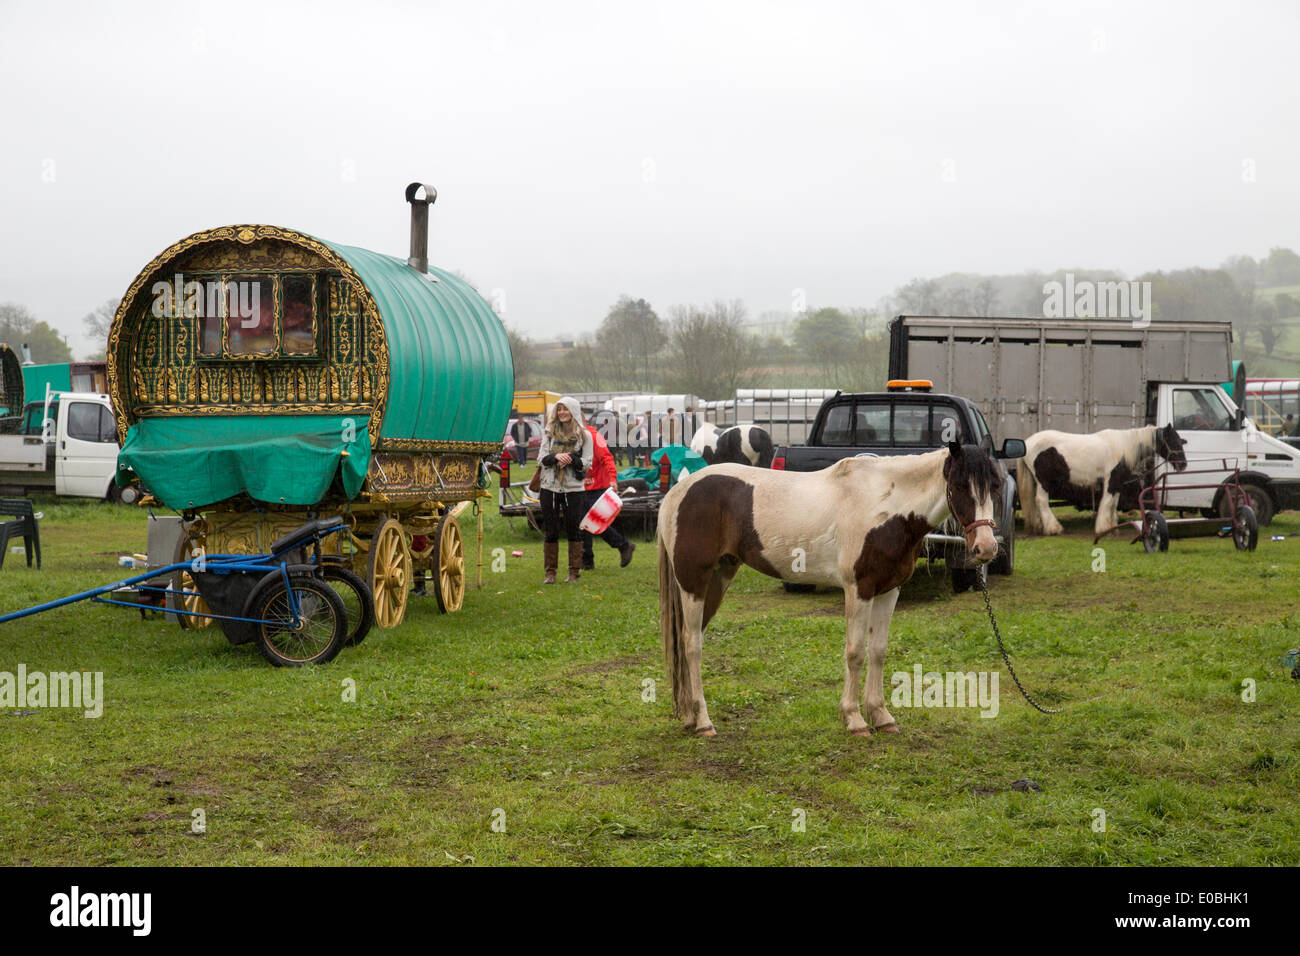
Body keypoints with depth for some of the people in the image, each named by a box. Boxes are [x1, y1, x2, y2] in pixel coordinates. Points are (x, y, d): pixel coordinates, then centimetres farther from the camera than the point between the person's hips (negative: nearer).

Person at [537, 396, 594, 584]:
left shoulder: (584, 435, 2)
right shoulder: (549, 432, 9)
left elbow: (587, 463, -1)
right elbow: (541, 459, 3)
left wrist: (571, 459, -19)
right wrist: (556, 457, -16)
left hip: (574, 488, -2)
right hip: (550, 487, 2)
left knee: (573, 529, 2)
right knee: (550, 531, 3)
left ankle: (574, 572, 11)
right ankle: (550, 572, 11)